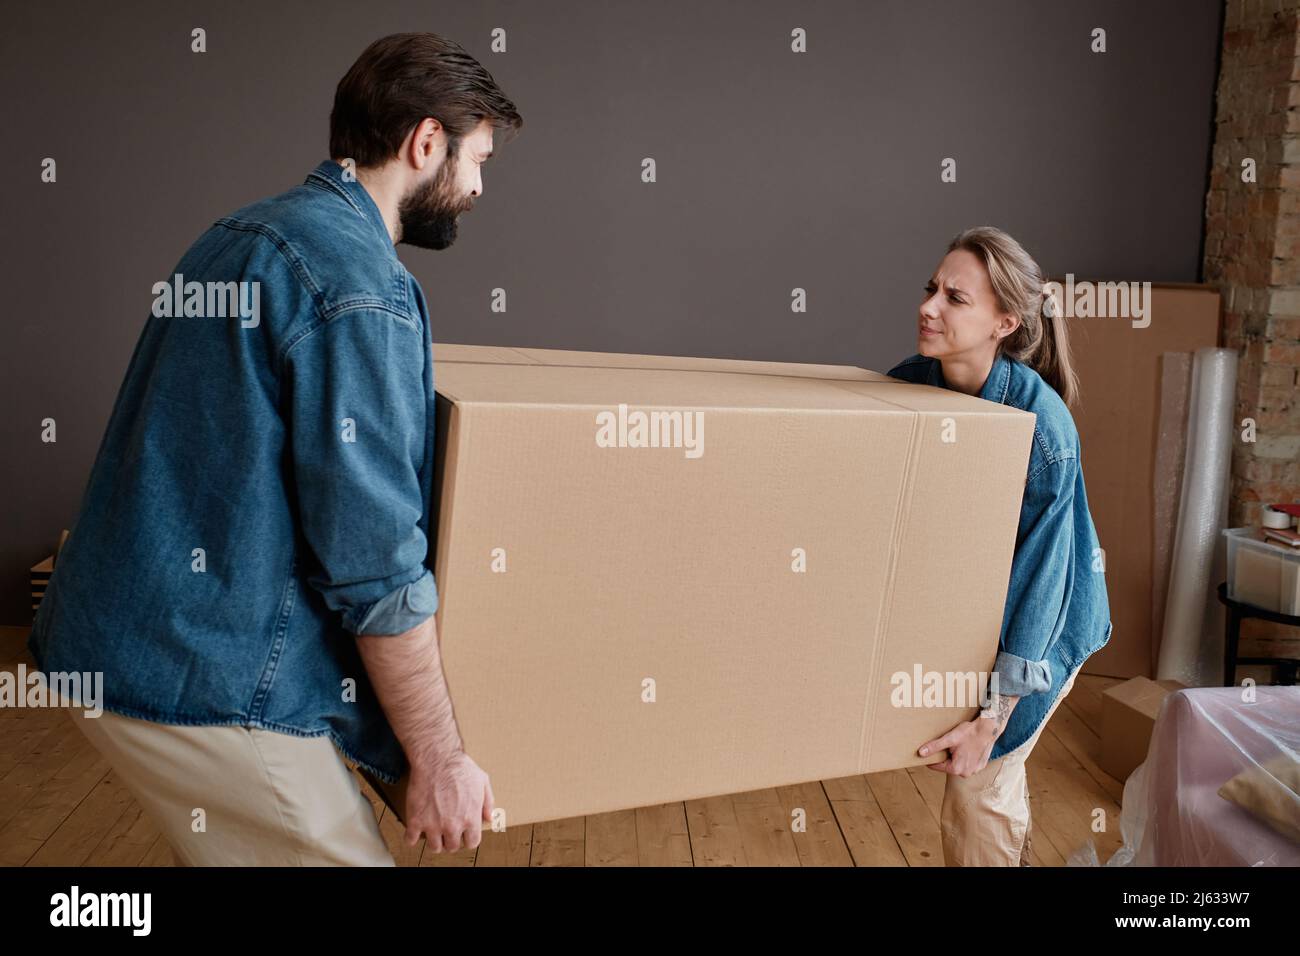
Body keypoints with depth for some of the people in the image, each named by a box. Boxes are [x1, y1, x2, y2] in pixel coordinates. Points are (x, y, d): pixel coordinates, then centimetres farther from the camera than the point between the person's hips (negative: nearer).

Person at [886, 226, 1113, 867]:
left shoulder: (1042, 425, -32)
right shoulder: (911, 382, -17)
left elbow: (1038, 575, -31)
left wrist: (991, 719, -31)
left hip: (1043, 615, -5)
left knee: (977, 786, -2)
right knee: (998, 770, 23)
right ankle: (1015, 854, 48)